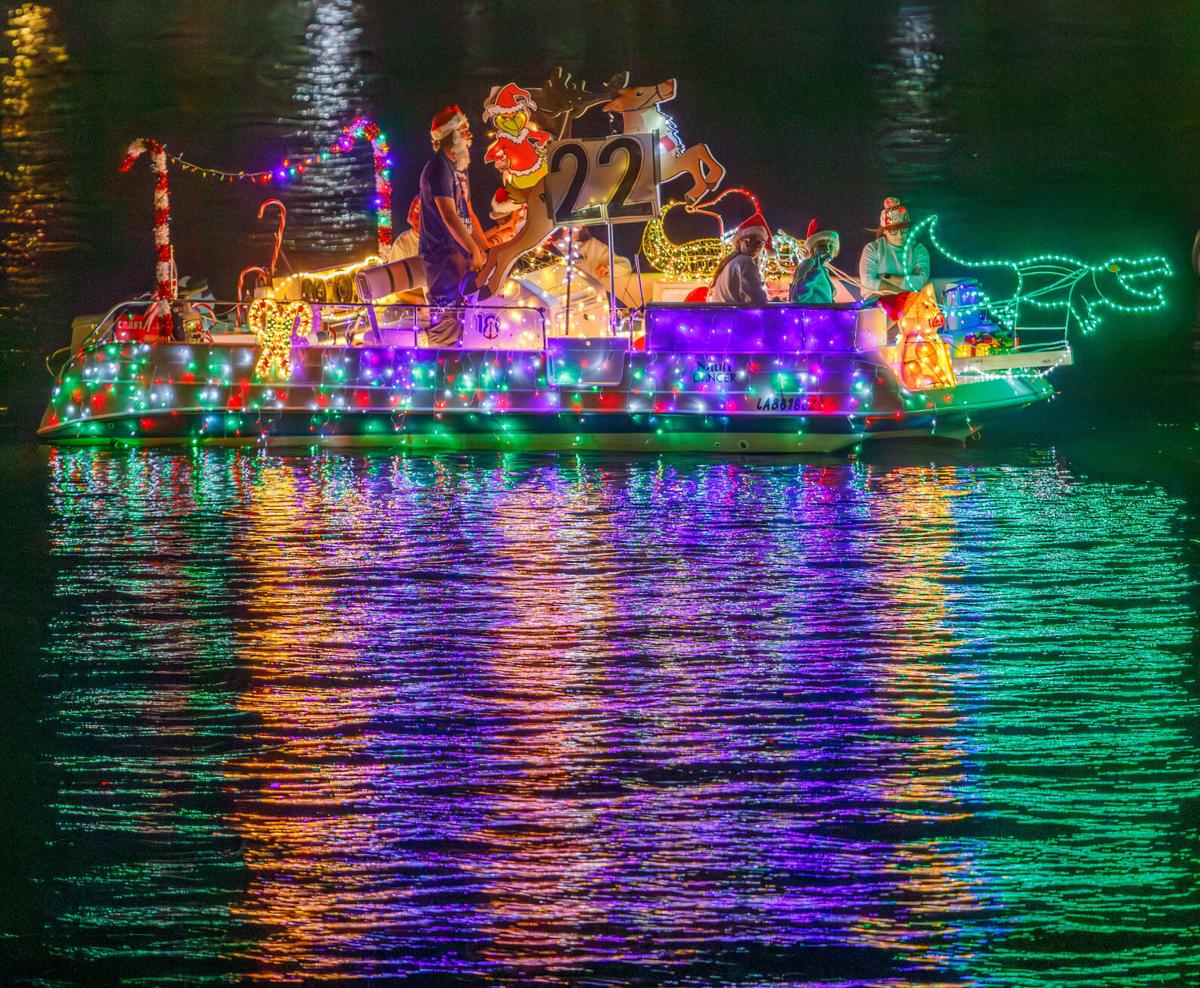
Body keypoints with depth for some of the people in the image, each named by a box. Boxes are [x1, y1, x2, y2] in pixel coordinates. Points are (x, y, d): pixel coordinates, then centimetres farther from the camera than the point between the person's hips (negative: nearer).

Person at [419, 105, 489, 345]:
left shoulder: (458, 168, 17)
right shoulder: (439, 168, -14)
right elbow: (449, 216, -21)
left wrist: (486, 250, 13)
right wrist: (475, 252, -21)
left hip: (460, 254, 10)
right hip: (443, 255, -10)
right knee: (446, 322, -13)